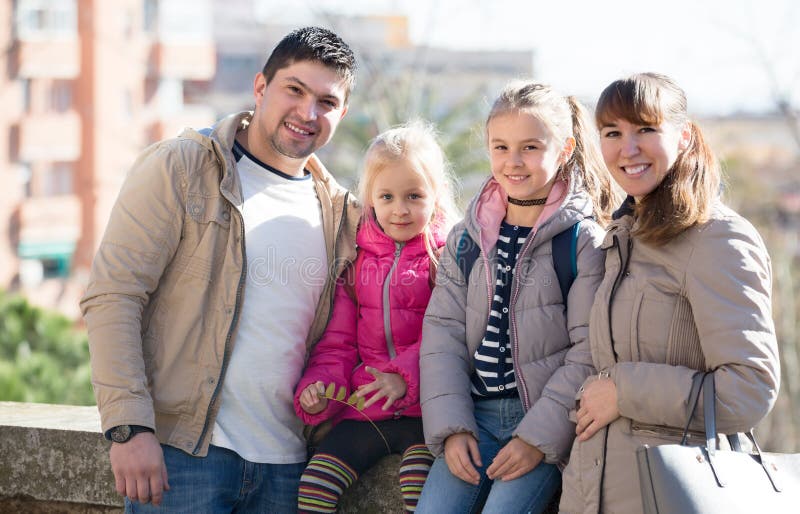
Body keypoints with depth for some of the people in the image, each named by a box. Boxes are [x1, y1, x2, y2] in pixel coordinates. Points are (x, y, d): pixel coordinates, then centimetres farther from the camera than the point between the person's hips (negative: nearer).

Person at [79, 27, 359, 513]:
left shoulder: (340, 214, 13)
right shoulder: (179, 168, -1)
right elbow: (113, 295, -8)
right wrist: (129, 427, -16)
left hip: (286, 465, 5)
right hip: (182, 452, -4)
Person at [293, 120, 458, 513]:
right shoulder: (357, 261, 13)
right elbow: (337, 340, 16)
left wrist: (405, 376, -23)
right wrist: (318, 386, -2)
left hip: (424, 409, -4)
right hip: (363, 411, 4)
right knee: (315, 481, -10)